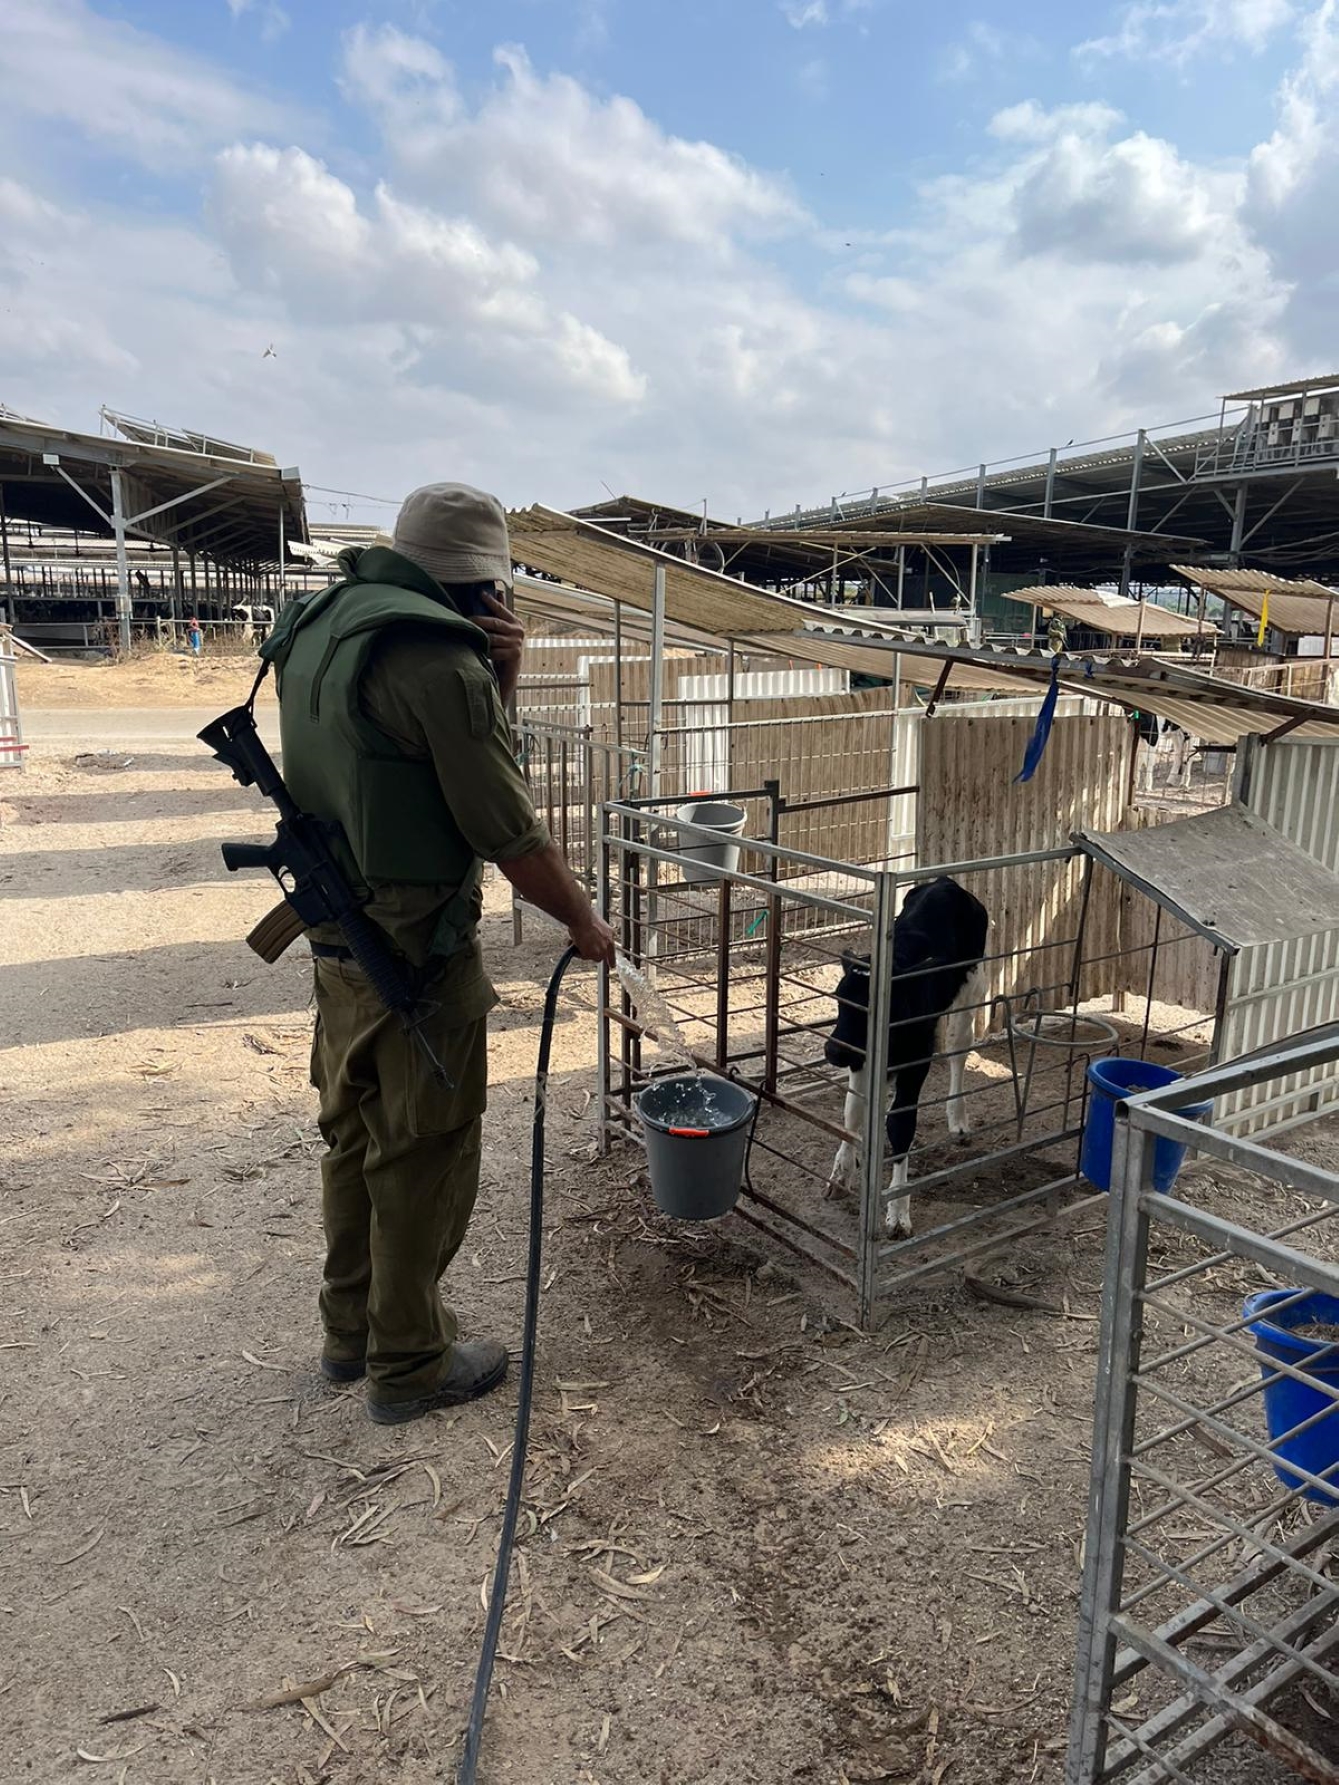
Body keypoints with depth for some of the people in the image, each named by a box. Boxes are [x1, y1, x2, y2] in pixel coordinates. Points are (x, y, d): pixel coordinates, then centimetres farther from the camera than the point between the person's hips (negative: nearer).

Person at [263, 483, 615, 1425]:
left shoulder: (321, 626, 9)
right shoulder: (436, 656, -20)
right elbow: (509, 829, -17)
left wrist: (500, 677, 0)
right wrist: (584, 919, -3)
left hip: (337, 940, 9)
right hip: (417, 950, -9)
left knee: (355, 1134, 20)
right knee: (425, 1156, 6)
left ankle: (353, 1326, 37)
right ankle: (408, 1362, 22)